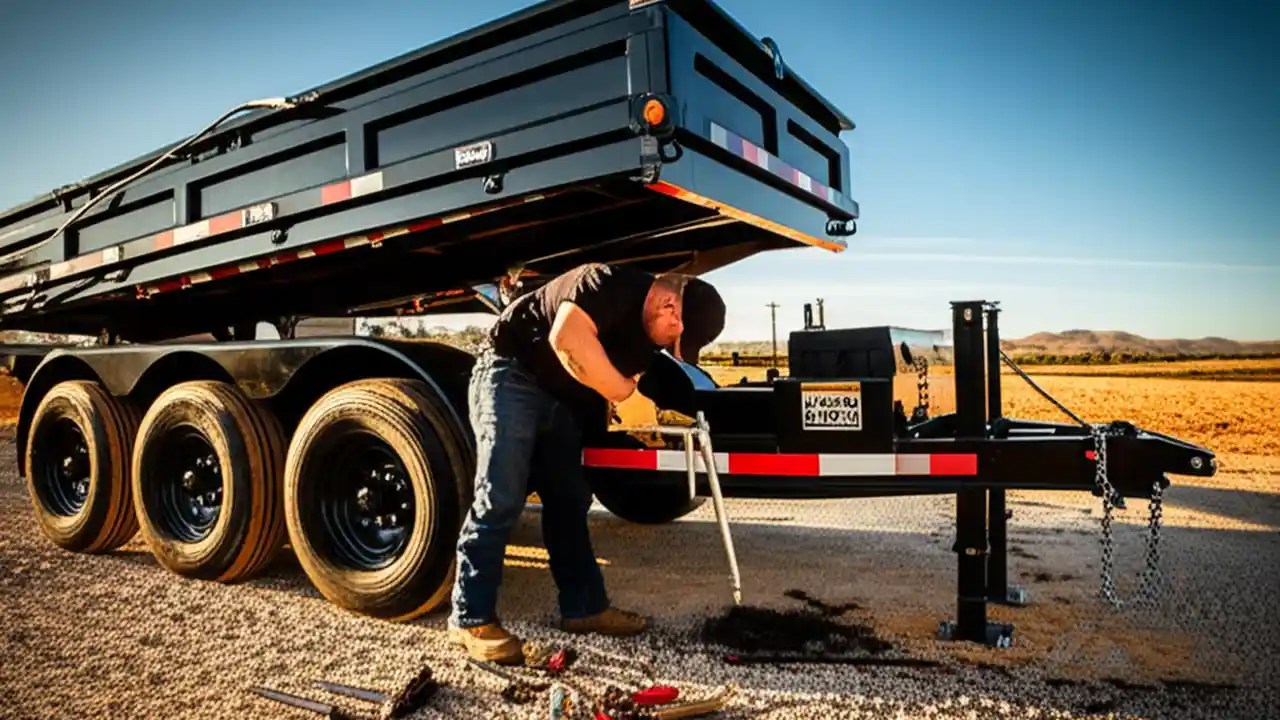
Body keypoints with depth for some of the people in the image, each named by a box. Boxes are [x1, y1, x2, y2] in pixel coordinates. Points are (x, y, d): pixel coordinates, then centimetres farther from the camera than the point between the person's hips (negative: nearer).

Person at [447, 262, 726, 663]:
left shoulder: (648, 333, 3)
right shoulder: (611, 284, -24)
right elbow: (567, 338, -38)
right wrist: (617, 389, -26)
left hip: (559, 396, 9)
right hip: (510, 376, -9)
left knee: (569, 502, 8)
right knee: (499, 502, -12)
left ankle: (583, 607, 17)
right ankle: (472, 619, -2)